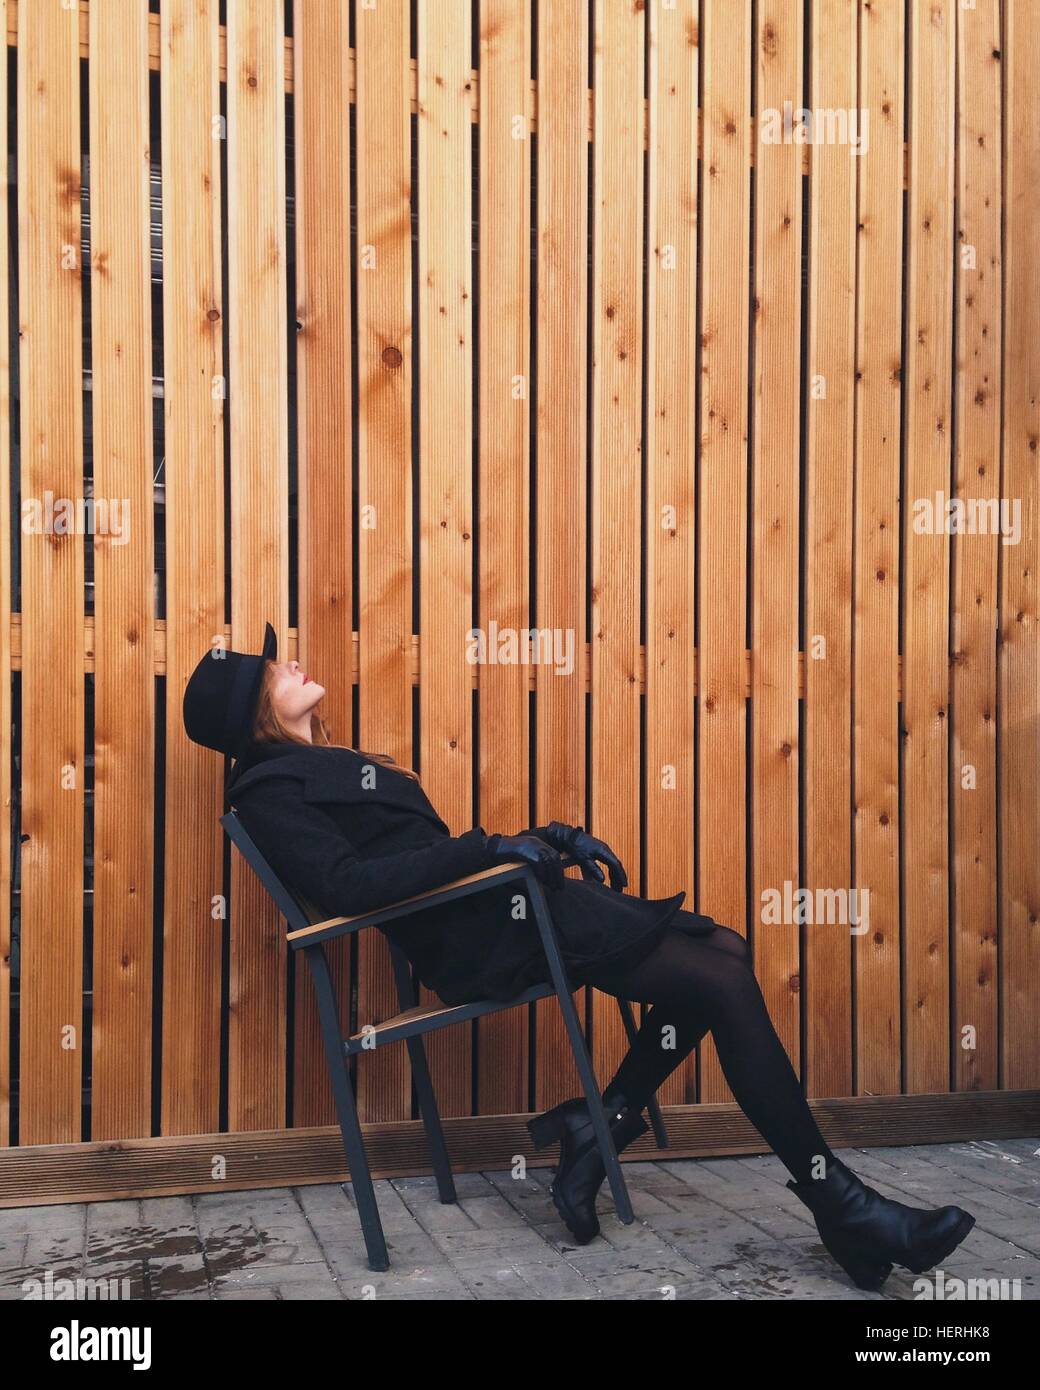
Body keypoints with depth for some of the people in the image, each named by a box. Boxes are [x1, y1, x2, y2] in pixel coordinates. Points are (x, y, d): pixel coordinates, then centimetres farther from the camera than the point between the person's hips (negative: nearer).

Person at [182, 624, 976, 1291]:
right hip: (480, 937, -10)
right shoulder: (272, 790, -6)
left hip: (497, 907, 10)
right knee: (722, 985, -15)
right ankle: (840, 1205, -6)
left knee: (722, 952, 1)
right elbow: (346, 883, -23)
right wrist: (487, 847, -19)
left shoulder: (323, 768, 24)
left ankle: (600, 1127, 3)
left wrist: (548, 838, 11)